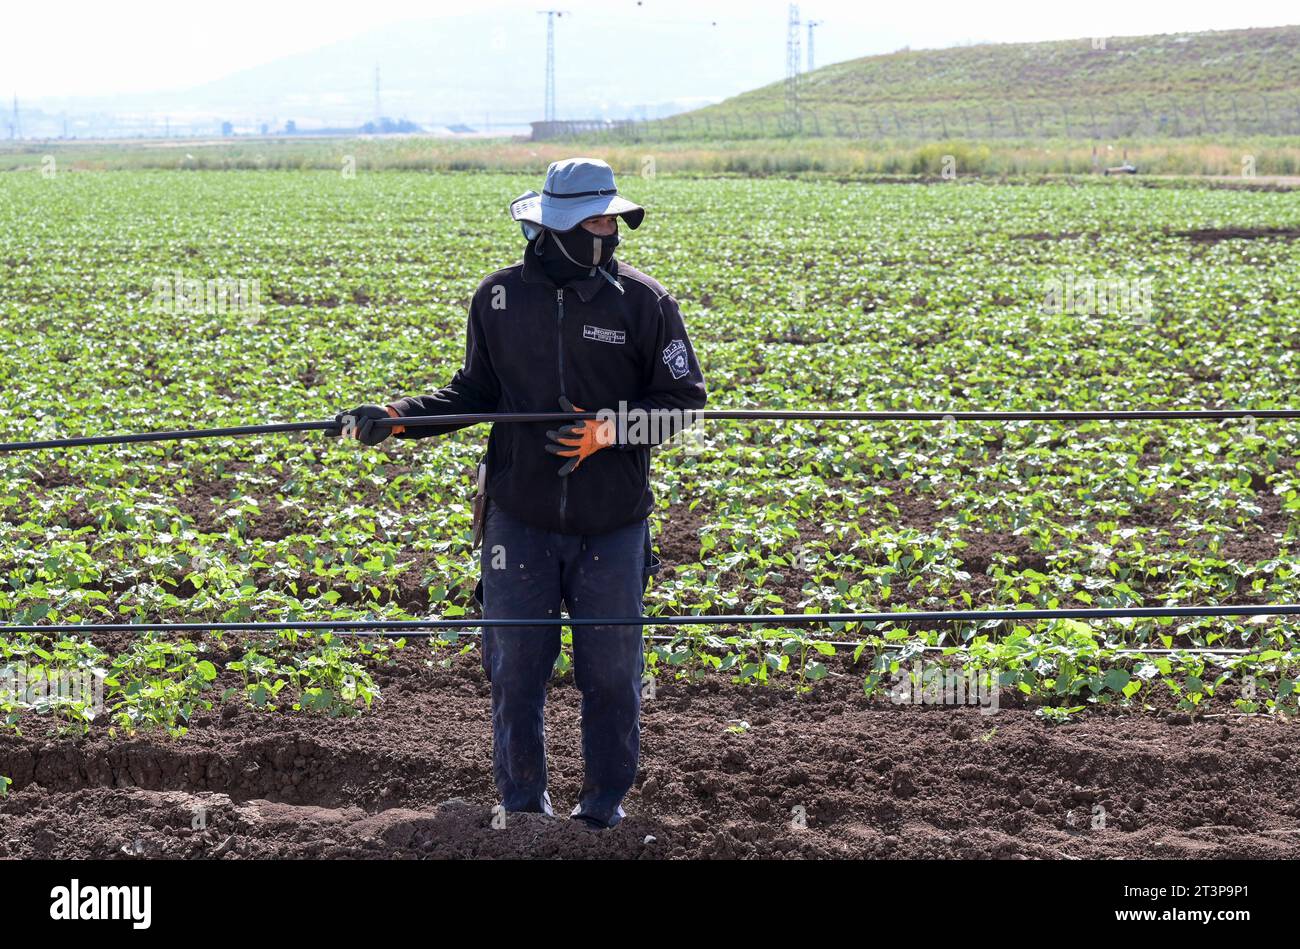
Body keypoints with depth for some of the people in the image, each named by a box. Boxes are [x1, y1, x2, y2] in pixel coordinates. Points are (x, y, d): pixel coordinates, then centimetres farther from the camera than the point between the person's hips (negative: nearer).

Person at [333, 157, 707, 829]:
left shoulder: (641, 300, -4)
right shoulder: (499, 297, 3)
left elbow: (684, 400, -1)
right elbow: (476, 393, 12)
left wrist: (611, 431, -16)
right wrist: (397, 416, 0)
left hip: (612, 521, -1)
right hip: (521, 515, 1)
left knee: (611, 669, 6)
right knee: (516, 665, 5)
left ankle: (605, 805, 22)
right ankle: (522, 805, 21)